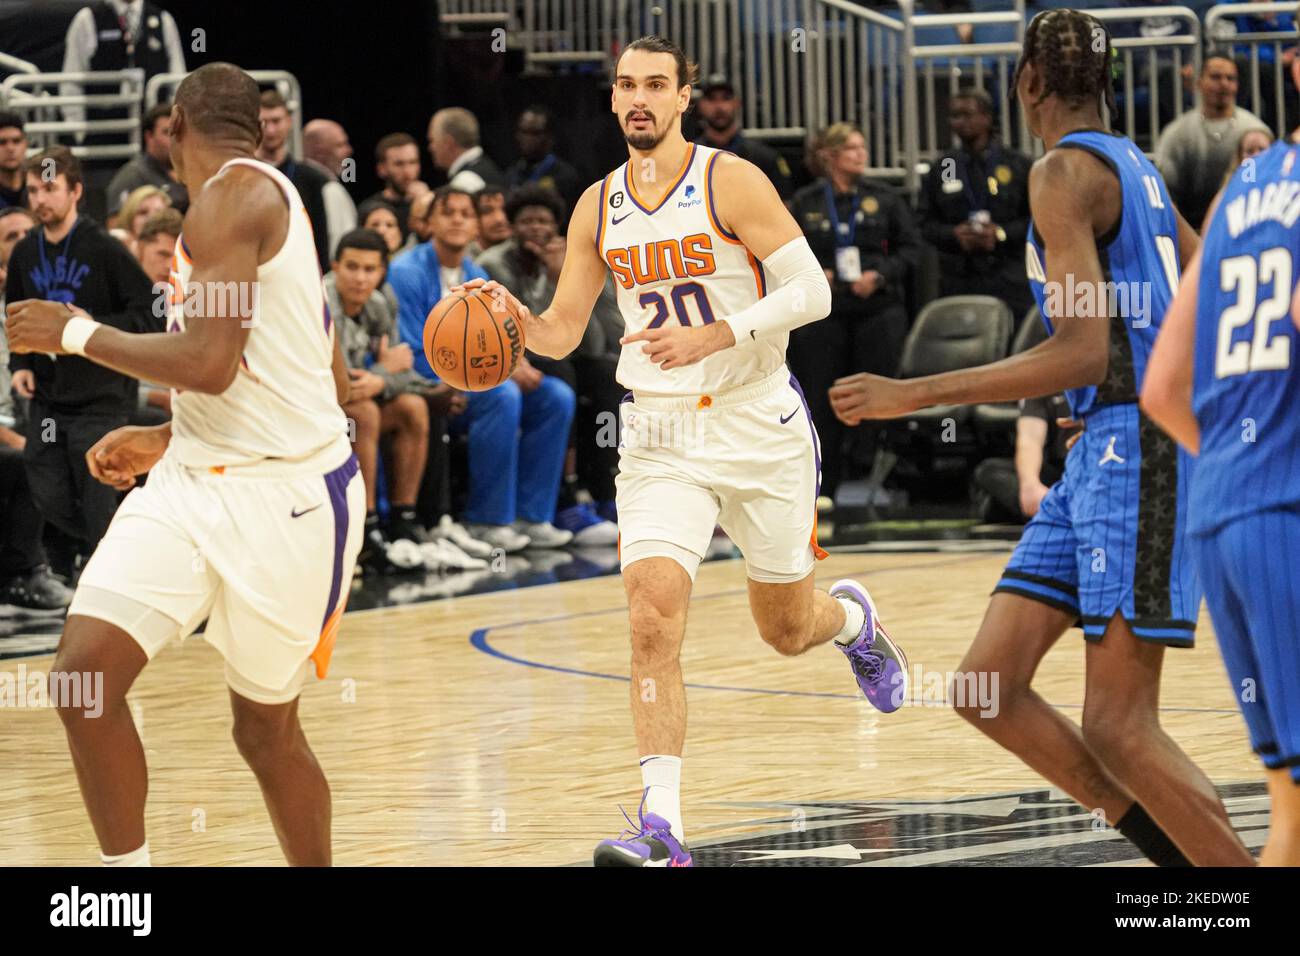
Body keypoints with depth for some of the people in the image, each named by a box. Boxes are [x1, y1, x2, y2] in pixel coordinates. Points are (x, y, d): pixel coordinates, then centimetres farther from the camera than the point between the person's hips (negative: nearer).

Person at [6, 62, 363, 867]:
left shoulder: (235, 192, -13)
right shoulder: (266, 199, 16)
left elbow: (209, 364, -23)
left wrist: (78, 335, -10)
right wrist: (166, 441, 25)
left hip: (280, 497, -8)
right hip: (196, 478, 8)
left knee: (266, 727, 5)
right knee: (84, 672, -7)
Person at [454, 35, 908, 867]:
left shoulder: (731, 182, -10)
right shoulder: (599, 207, 4)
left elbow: (812, 291, -13)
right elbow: (562, 332, 11)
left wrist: (717, 335, -25)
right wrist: (515, 320, -12)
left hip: (758, 425, -2)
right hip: (661, 437, 2)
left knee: (787, 628, 13)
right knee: (653, 618, -17)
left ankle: (856, 617, 52)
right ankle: (662, 826, -20)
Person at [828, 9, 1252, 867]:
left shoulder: (1065, 170, -12)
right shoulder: (1133, 166, 16)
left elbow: (1085, 352, -20)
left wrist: (916, 395, -19)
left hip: (1136, 450, -9)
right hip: (1104, 449, 9)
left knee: (1118, 727, -11)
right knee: (989, 687, 5)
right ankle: (1181, 855, 8)